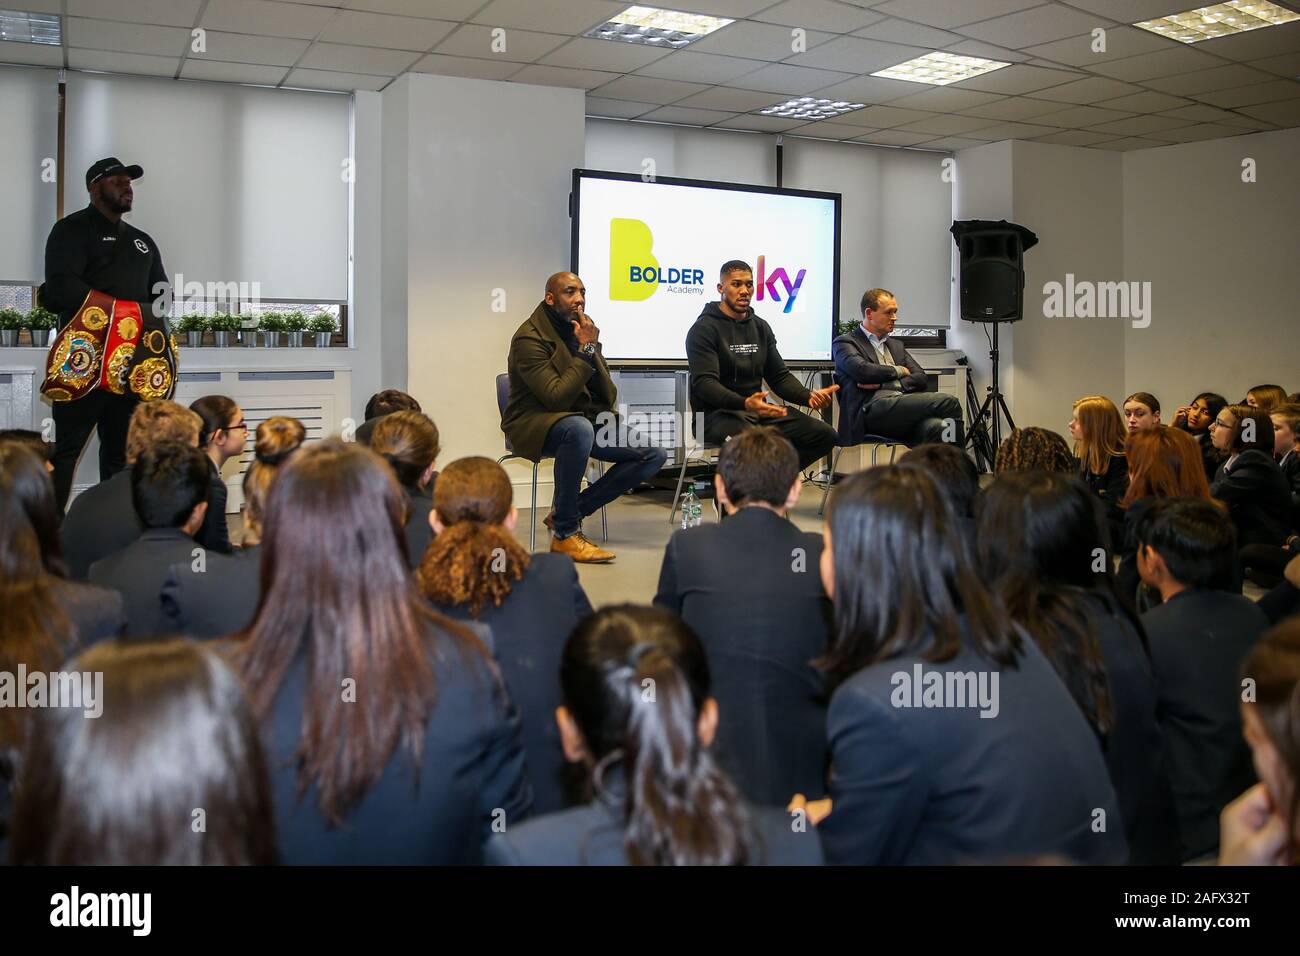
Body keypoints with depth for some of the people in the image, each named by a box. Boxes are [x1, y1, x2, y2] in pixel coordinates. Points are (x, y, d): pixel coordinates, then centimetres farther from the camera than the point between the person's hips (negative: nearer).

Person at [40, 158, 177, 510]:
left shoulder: (142, 240, 22)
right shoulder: (72, 229, 2)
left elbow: (162, 296, 15)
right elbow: (61, 287, -14)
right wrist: (123, 309, -13)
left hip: (132, 362, 6)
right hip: (85, 357, -6)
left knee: (120, 448, 9)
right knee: (66, 447, -6)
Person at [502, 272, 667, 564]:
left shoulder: (582, 329, 6)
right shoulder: (529, 338, -14)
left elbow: (608, 398, 3)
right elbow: (556, 397, -25)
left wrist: (593, 349, -13)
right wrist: (586, 349, -20)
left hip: (584, 419, 7)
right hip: (535, 424, -7)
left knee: (654, 453, -6)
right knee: (580, 428, -41)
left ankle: (568, 510, -2)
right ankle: (564, 533, -25)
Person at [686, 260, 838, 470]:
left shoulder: (761, 327, 18)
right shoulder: (704, 329, -4)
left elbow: (780, 376, 17)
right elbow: (704, 383, -16)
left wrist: (809, 396, -5)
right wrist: (745, 404, -34)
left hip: (759, 412, 7)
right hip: (718, 414, -7)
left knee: (825, 435, -9)